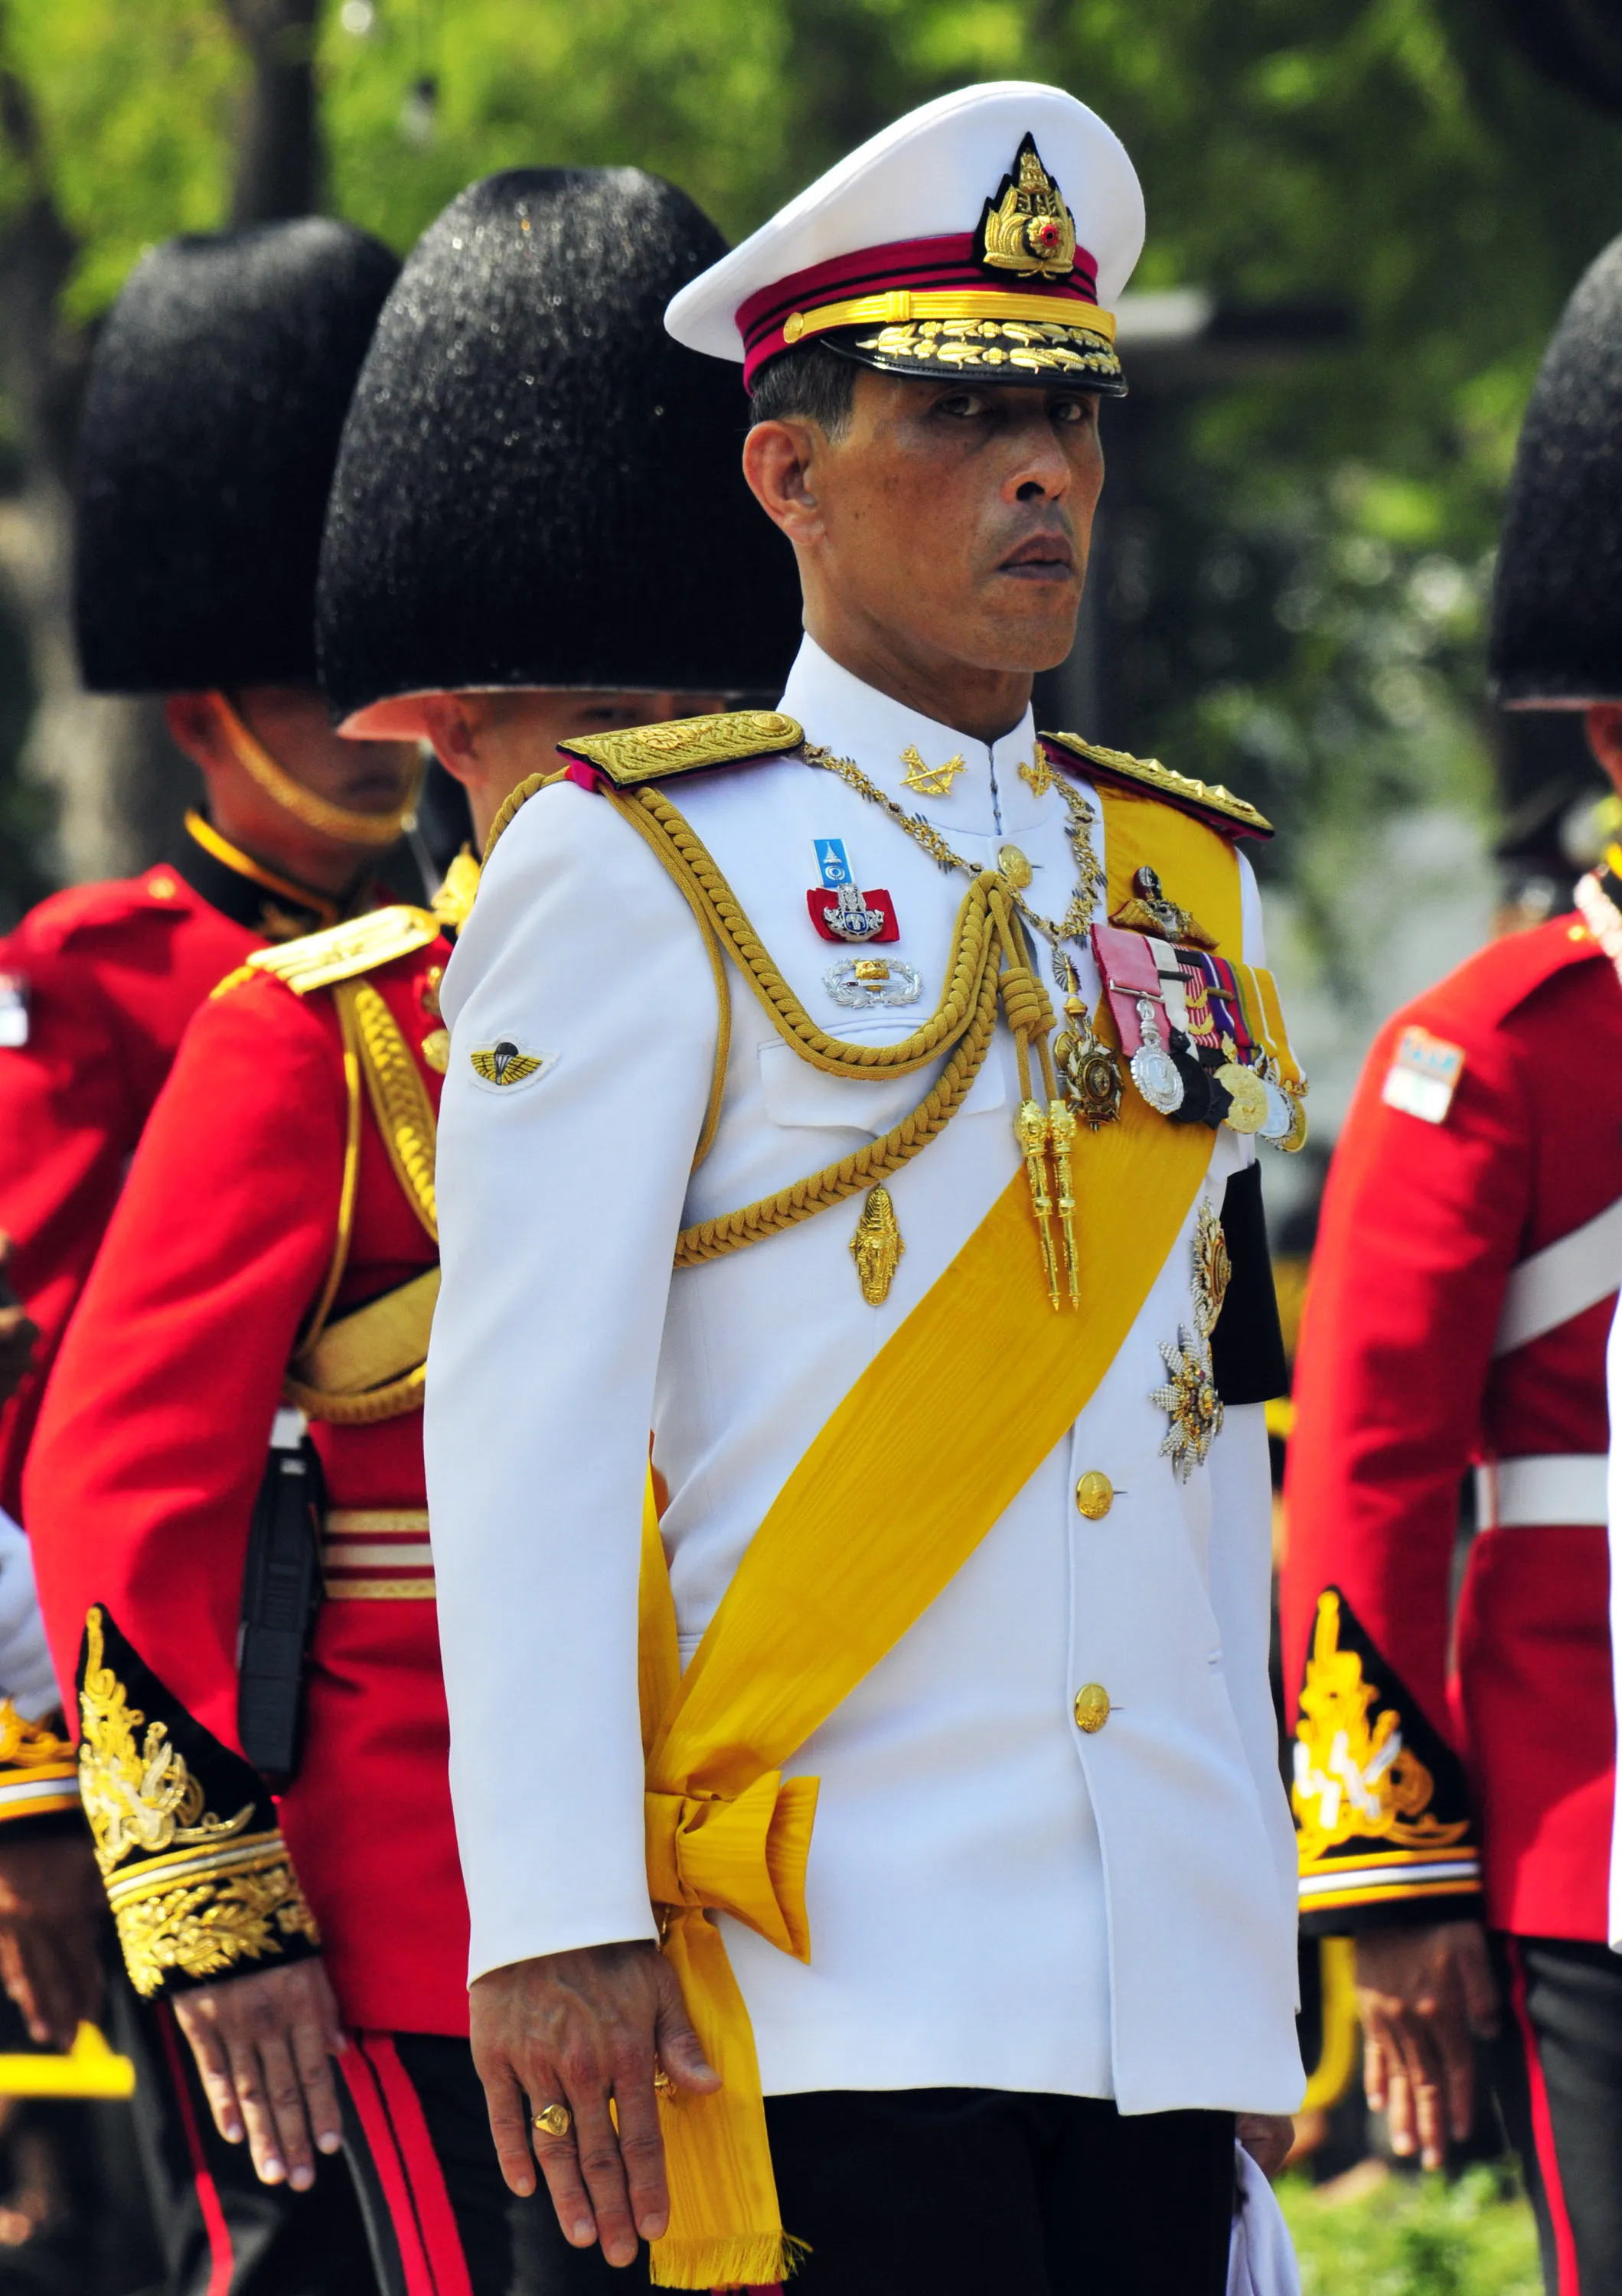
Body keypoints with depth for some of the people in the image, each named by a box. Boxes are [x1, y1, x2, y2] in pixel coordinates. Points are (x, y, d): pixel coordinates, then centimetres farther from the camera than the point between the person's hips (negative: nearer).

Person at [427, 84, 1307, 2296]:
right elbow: (523, 1425, -7)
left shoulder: (1183, 879, 17)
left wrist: (1264, 1936, 17)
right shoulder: (641, 869, 0)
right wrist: (559, 1926, -15)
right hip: (827, 1974, -5)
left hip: (1173, 1974, 6)